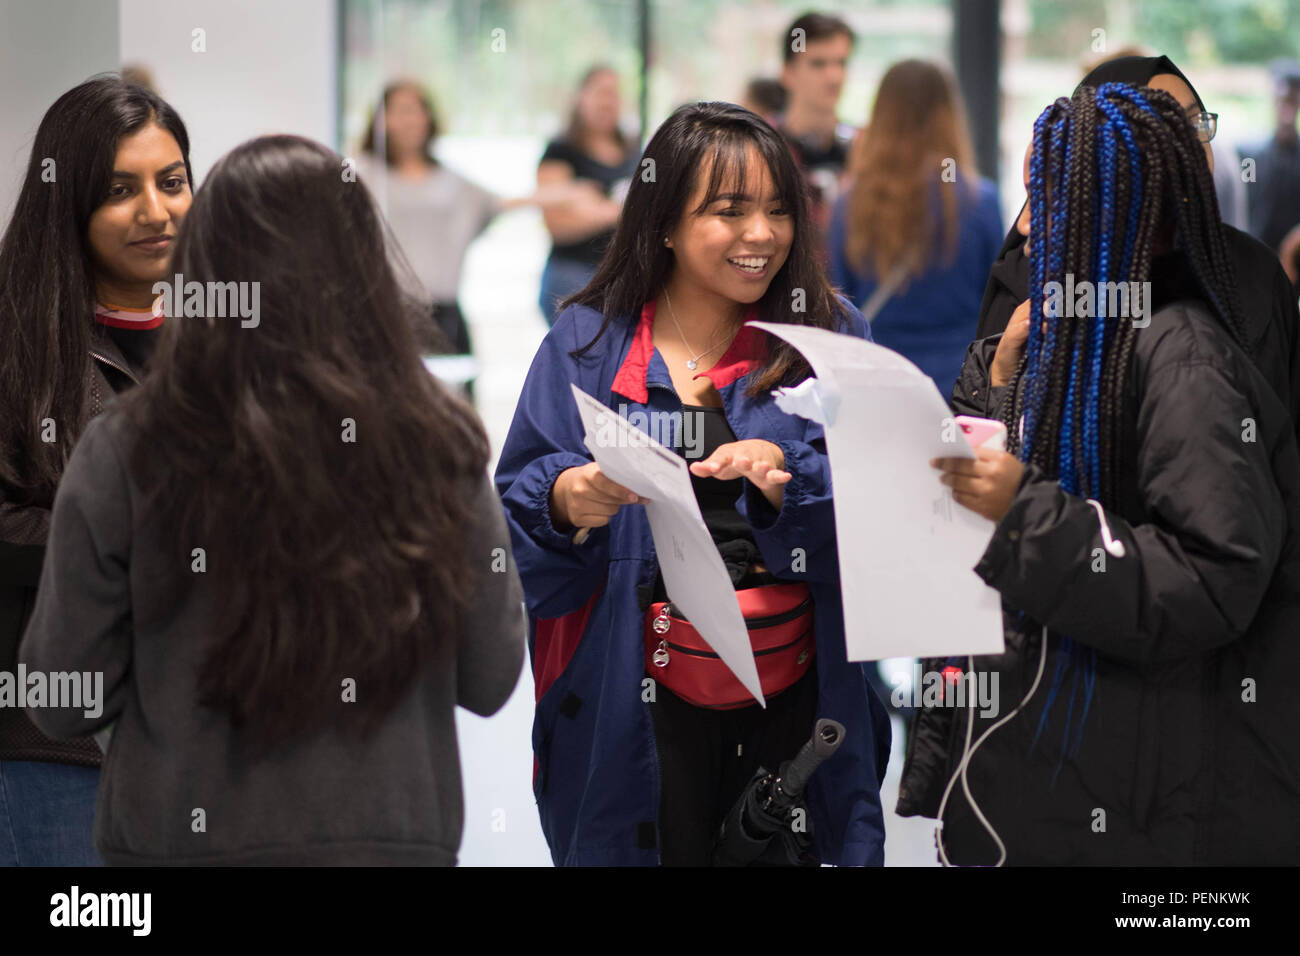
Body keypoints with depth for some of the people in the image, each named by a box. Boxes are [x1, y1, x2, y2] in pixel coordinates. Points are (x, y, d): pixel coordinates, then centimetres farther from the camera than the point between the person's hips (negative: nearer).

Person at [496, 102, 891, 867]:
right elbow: (516, 517, 1)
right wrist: (565, 503, -21)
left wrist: (789, 482, -24)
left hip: (797, 697, 0)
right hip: (635, 705, 0)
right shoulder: (587, 344, 4)